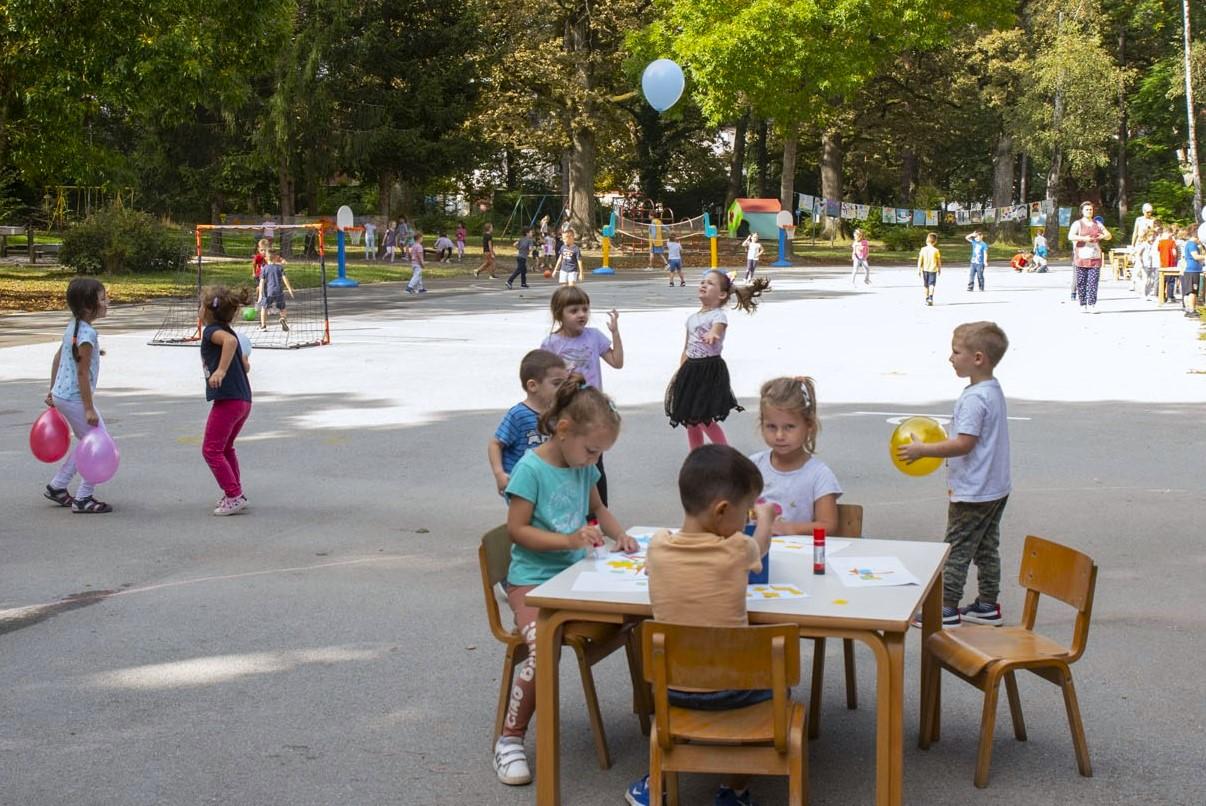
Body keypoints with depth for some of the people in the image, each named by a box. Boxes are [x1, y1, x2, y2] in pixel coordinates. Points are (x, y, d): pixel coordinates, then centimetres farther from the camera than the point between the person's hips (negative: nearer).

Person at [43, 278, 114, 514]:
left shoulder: (73, 326, 8)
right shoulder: (87, 333, -21)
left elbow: (58, 357, 17)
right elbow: (83, 373, -22)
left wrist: (52, 390, 25)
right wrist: (89, 409, -20)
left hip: (61, 395, 10)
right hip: (75, 398, -10)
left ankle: (57, 486, 29)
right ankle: (83, 499, 2)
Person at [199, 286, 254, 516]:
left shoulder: (212, 331, -8)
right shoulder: (227, 331, 18)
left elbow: (230, 340, -32)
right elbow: (245, 366, 18)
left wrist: (221, 370, -34)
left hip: (227, 400, -10)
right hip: (244, 400, 10)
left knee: (211, 450, -1)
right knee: (225, 448, 24)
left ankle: (234, 496, -3)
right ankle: (235, 493, 29)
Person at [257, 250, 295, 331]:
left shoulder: (265, 268, 3)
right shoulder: (280, 267, 4)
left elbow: (262, 281, -2)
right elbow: (284, 278, -4)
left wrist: (260, 294, -4)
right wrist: (289, 288, 0)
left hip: (268, 291, -1)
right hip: (279, 291, 1)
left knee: (264, 307, 16)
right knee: (282, 308, 13)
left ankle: (263, 325, 8)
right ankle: (283, 318, -18)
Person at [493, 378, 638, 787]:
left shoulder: (583, 468, 8)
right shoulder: (531, 469, -13)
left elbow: (599, 510, 25)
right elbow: (517, 530, -15)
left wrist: (619, 535, 5)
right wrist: (570, 540, -21)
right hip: (532, 580, -7)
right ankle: (509, 739, -8)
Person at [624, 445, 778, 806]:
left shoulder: (657, 547, -9)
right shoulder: (736, 551, -17)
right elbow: (762, 543, 9)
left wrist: (751, 510, 27)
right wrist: (765, 517, 32)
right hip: (729, 691, -3)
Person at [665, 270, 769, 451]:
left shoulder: (718, 316, -11)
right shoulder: (692, 318, 12)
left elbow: (717, 329, -36)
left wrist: (712, 335, -59)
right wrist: (681, 371, 14)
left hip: (710, 370, -7)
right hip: (691, 370, 7)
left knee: (703, 419, -8)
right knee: (691, 420, 11)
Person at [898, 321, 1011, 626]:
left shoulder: (974, 398, -23)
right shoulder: (993, 390, 9)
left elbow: (964, 444, -28)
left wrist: (922, 450, -21)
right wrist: (935, 445, 16)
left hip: (973, 493, -10)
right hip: (996, 489, 10)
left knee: (957, 550, -1)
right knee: (987, 548, 16)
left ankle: (947, 609, 4)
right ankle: (987, 606, 24)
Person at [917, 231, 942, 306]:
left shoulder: (923, 249, -2)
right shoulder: (936, 250, -7)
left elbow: (920, 260, -2)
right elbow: (939, 261, 0)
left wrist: (919, 269, 6)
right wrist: (939, 269, 15)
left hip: (925, 269, 2)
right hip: (933, 269, -2)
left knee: (926, 285, 13)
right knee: (931, 284, -5)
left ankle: (927, 299, 19)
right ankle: (931, 297, -26)